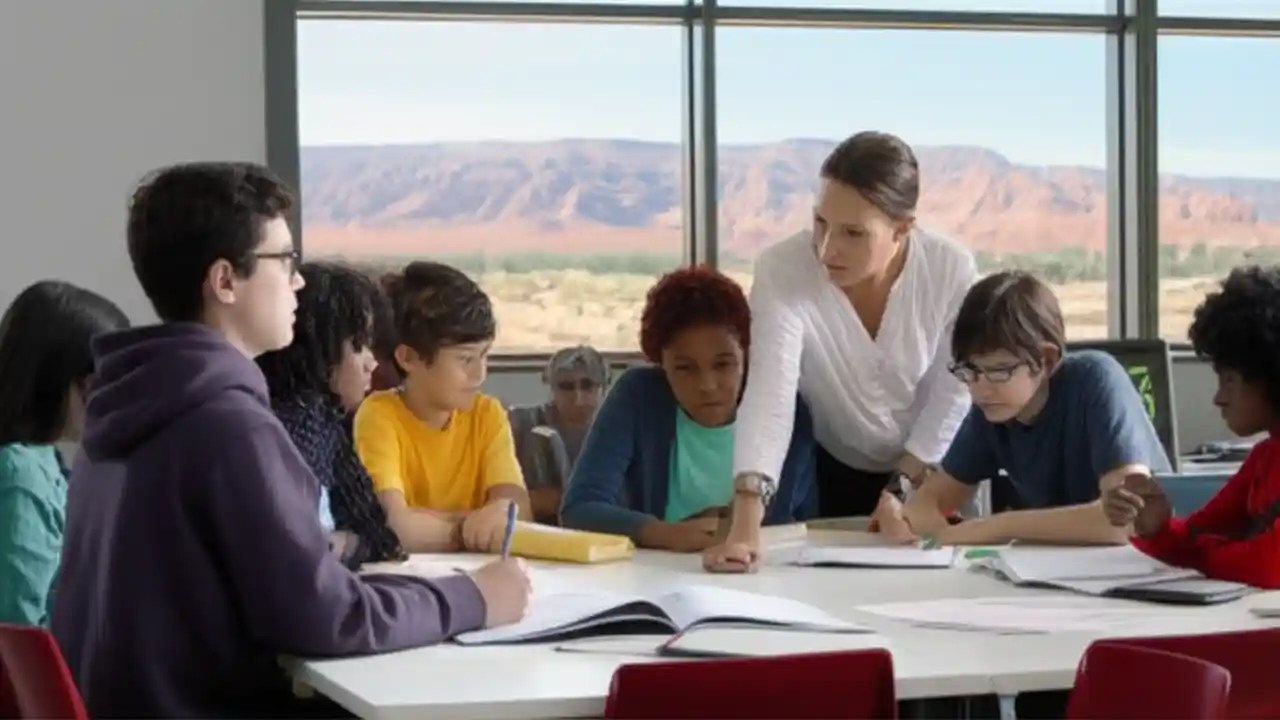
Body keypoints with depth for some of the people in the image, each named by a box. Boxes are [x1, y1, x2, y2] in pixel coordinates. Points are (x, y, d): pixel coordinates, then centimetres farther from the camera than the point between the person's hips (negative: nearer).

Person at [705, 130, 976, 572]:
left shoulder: (951, 271, -23)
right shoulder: (782, 270, -28)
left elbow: (951, 394, -11)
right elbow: (770, 395, -39)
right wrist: (745, 527, -50)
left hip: (929, 473, 1)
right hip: (829, 476, -1)